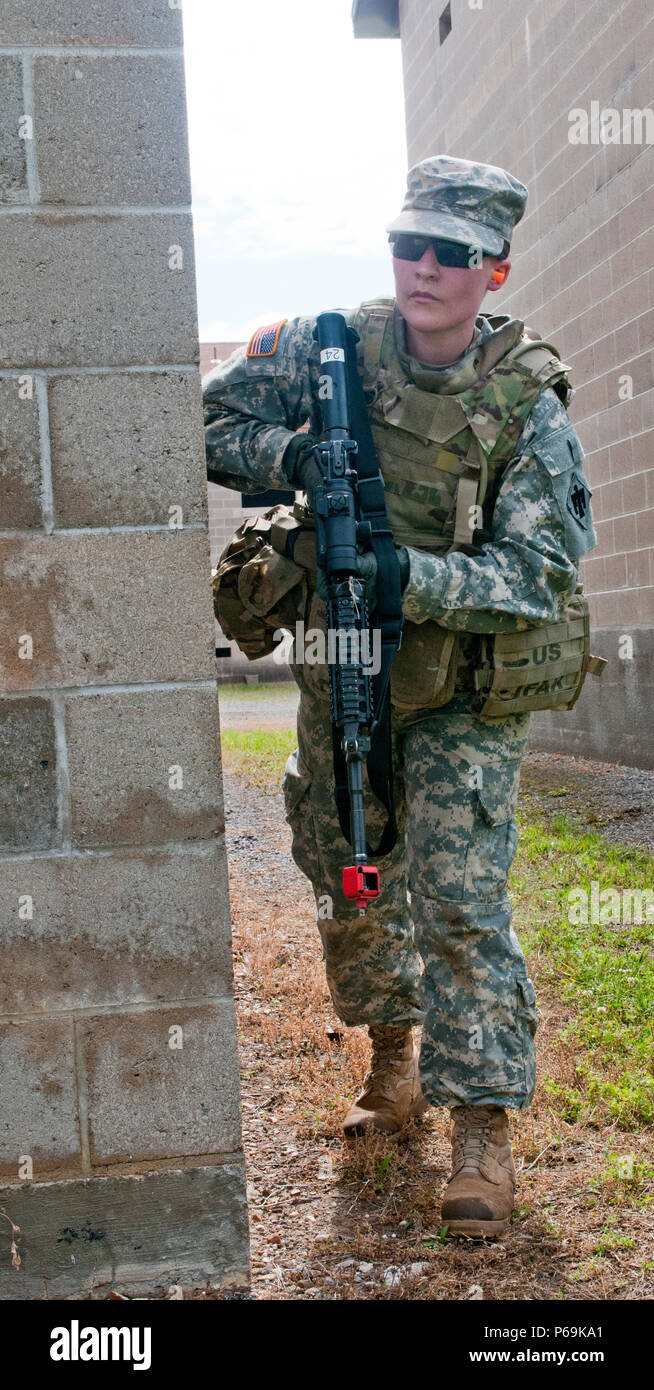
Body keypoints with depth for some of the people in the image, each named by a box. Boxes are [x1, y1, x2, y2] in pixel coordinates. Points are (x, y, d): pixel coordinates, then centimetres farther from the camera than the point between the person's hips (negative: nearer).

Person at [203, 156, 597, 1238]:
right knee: (348, 884, 15)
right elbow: (205, 420, -2)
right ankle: (394, 1058, 37)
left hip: (465, 693, -4)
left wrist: (411, 576, -35)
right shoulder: (333, 346, -7)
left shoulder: (529, 404, -15)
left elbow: (540, 571, -20)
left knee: (461, 898, -11)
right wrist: (293, 457, -22)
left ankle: (484, 1126, 1)